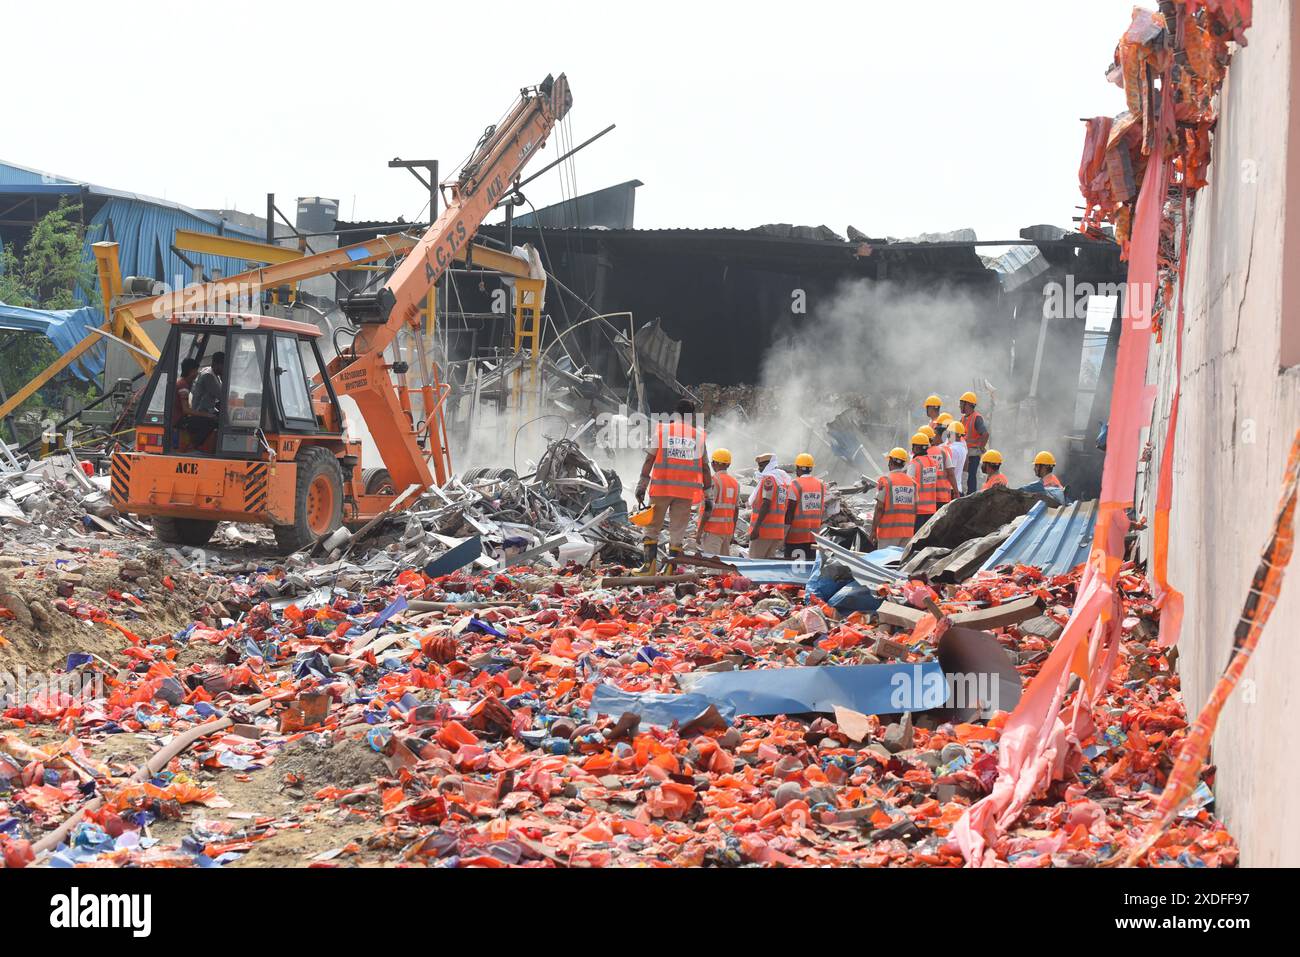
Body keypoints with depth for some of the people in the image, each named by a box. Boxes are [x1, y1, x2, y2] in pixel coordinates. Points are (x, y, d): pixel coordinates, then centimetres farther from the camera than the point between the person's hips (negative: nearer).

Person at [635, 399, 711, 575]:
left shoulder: (662, 430, 3)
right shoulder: (698, 436, 7)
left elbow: (650, 459, -2)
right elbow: (705, 467, 9)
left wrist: (642, 485, -2)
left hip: (661, 488, -1)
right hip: (686, 491, 1)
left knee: (652, 527, 10)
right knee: (678, 531, 5)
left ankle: (650, 563, -2)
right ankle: (671, 568, -2)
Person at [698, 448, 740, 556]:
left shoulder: (714, 480, -11)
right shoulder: (735, 482, 11)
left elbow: (708, 508, -15)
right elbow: (736, 510, 14)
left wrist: (700, 530, -12)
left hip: (713, 528, -7)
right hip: (728, 529, 7)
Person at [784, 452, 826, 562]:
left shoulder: (795, 485, -12)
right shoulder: (821, 485, 7)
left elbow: (790, 512, -13)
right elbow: (823, 511, 11)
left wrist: (783, 534, -8)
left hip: (796, 536, -6)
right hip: (814, 534, 6)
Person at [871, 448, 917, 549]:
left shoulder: (885, 481, -8)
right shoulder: (912, 482, 7)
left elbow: (879, 508, -11)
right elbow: (915, 509, 10)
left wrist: (873, 530, -6)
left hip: (888, 530, -5)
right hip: (908, 531, 5)